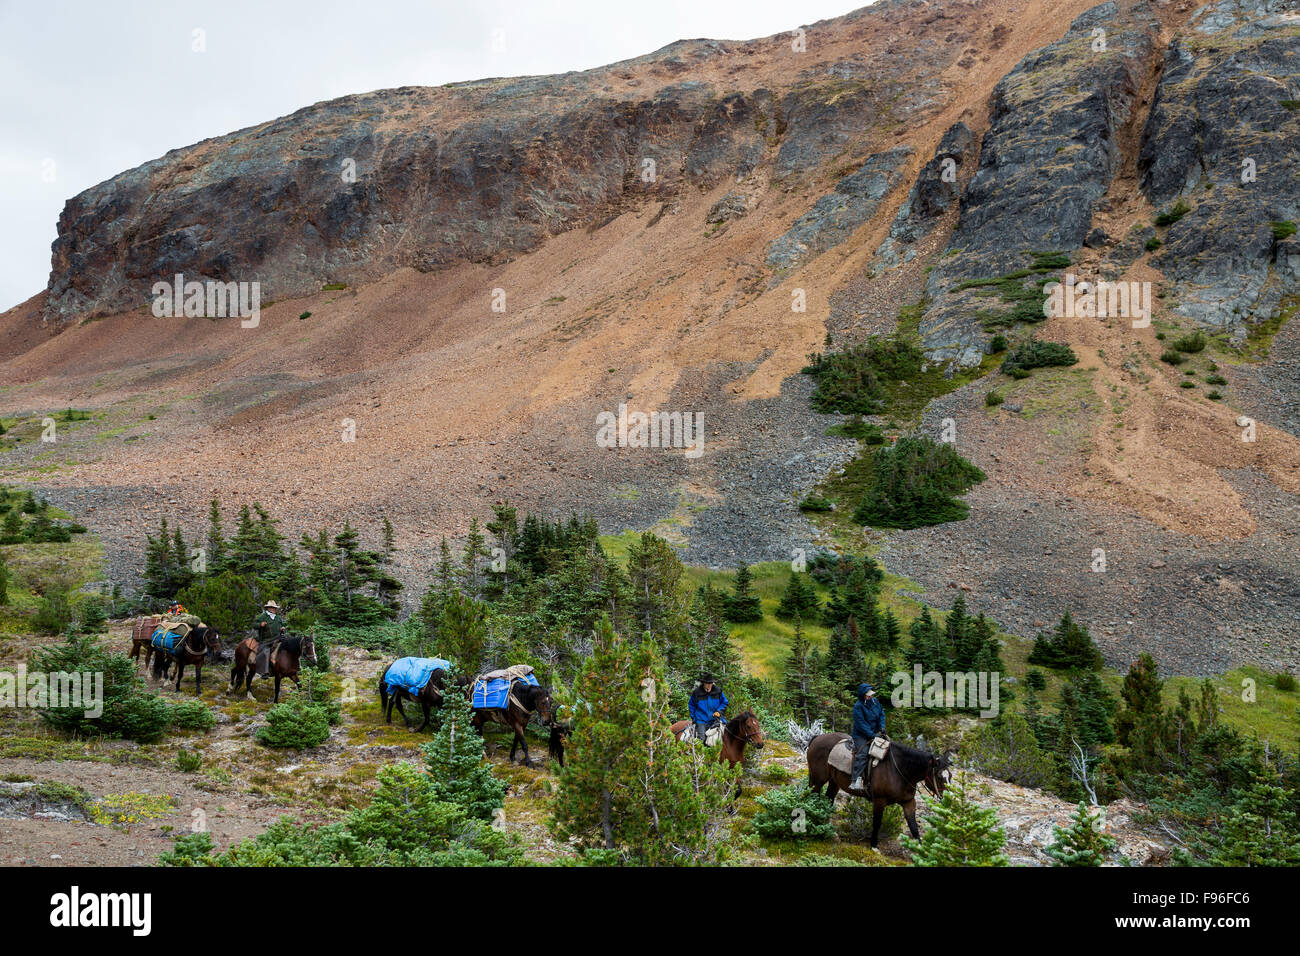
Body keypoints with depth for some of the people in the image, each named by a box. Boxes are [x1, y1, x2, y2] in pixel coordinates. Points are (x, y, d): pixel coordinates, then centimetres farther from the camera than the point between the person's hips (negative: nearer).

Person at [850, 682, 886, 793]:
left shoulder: (875, 702, 5)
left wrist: (882, 727, -1)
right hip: (861, 735, -8)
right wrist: (872, 735, -23)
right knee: (862, 754, -25)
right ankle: (856, 781, -34)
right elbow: (861, 724, -19)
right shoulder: (858, 707, -16)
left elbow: (881, 714, 15)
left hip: (875, 733, 8)